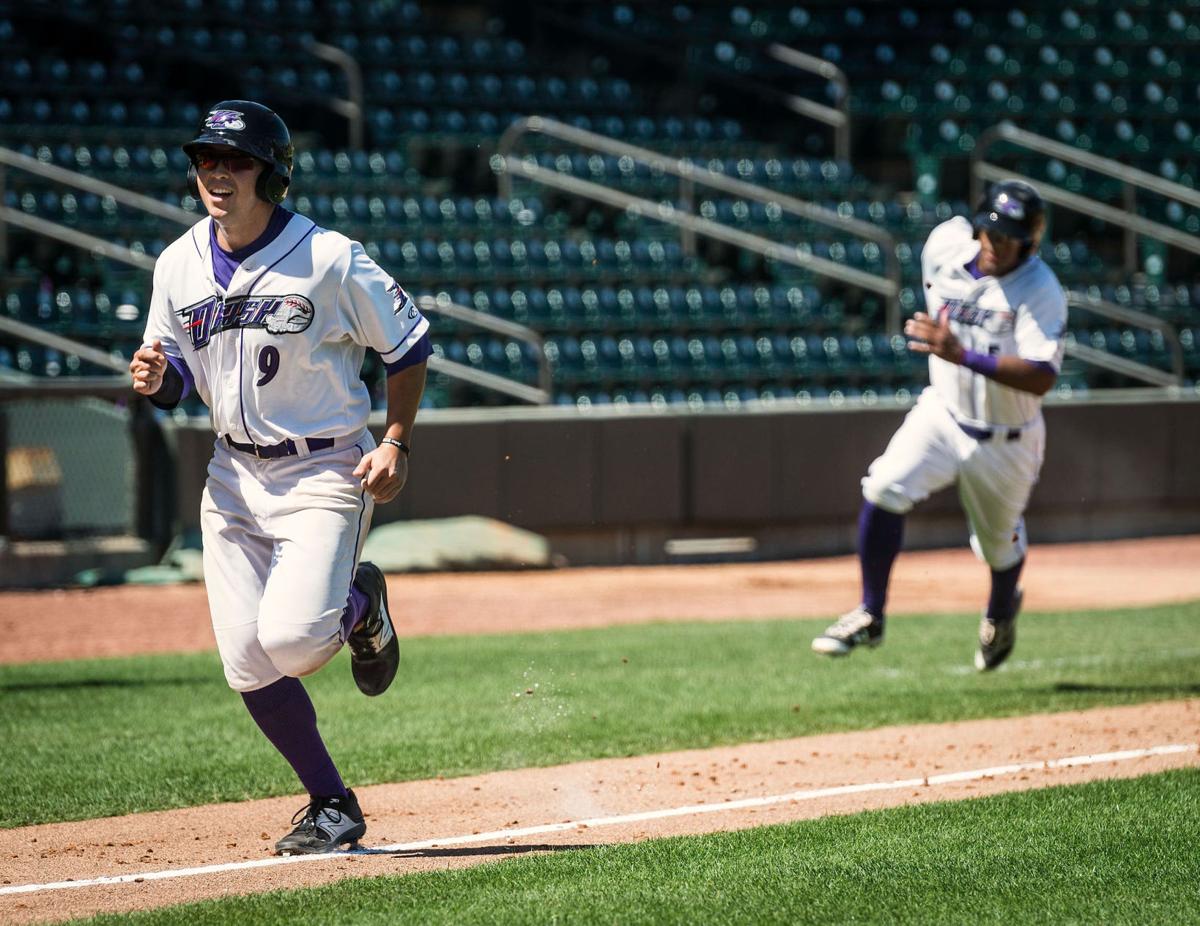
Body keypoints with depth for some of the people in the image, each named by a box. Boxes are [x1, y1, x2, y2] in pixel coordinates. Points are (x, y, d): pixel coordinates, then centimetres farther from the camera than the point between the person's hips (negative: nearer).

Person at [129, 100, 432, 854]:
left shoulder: (332, 259, -13)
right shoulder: (179, 265, 1)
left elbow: (409, 345, -2)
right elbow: (177, 375, 10)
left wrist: (397, 444, -11)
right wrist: (155, 379, -13)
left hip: (326, 472, -5)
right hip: (235, 475, 5)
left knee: (291, 639, -22)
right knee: (247, 662, -2)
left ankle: (360, 608, 14)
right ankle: (332, 806, 15)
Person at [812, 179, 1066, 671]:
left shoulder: (1042, 291, -26)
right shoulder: (946, 244, -12)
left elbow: (1042, 378, -35)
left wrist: (965, 356, -45)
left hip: (1005, 442, -3)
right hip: (942, 413, 3)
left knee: (999, 546, 15)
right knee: (885, 488, -22)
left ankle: (1001, 612, 51)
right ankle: (869, 616, -10)